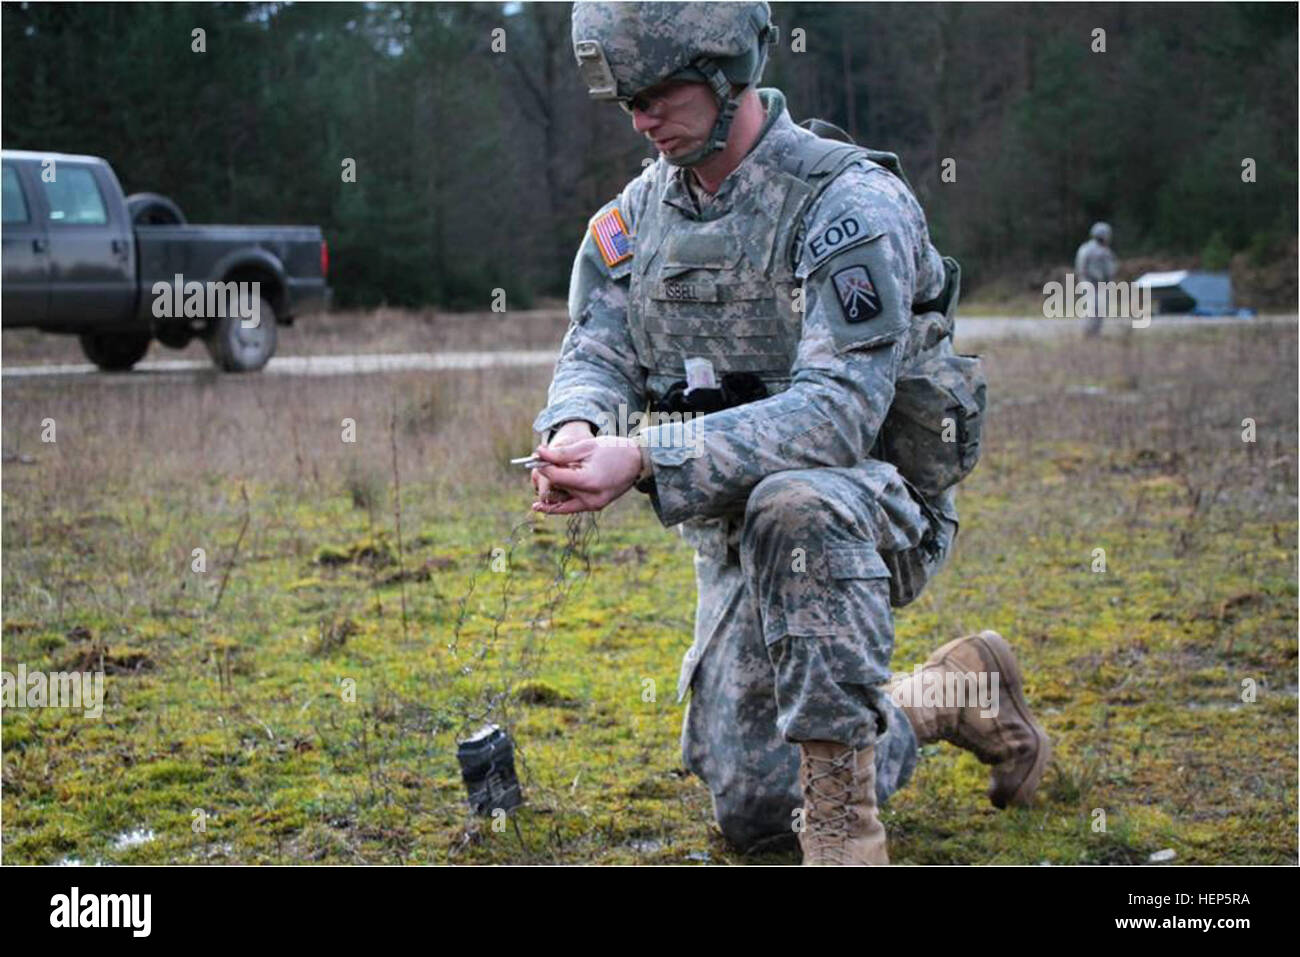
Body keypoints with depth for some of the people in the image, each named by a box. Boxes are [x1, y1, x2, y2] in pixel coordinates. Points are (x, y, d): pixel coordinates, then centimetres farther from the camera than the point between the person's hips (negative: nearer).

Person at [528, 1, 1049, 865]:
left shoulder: (850, 204, -20)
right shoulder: (637, 213, 4)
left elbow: (838, 411, -29)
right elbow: (594, 355, -2)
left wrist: (646, 459, -39)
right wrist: (575, 430, -29)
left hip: (867, 508, -7)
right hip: (732, 540, 7)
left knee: (792, 504, -43)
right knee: (752, 813, 8)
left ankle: (846, 831, -33)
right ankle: (948, 699, 34)